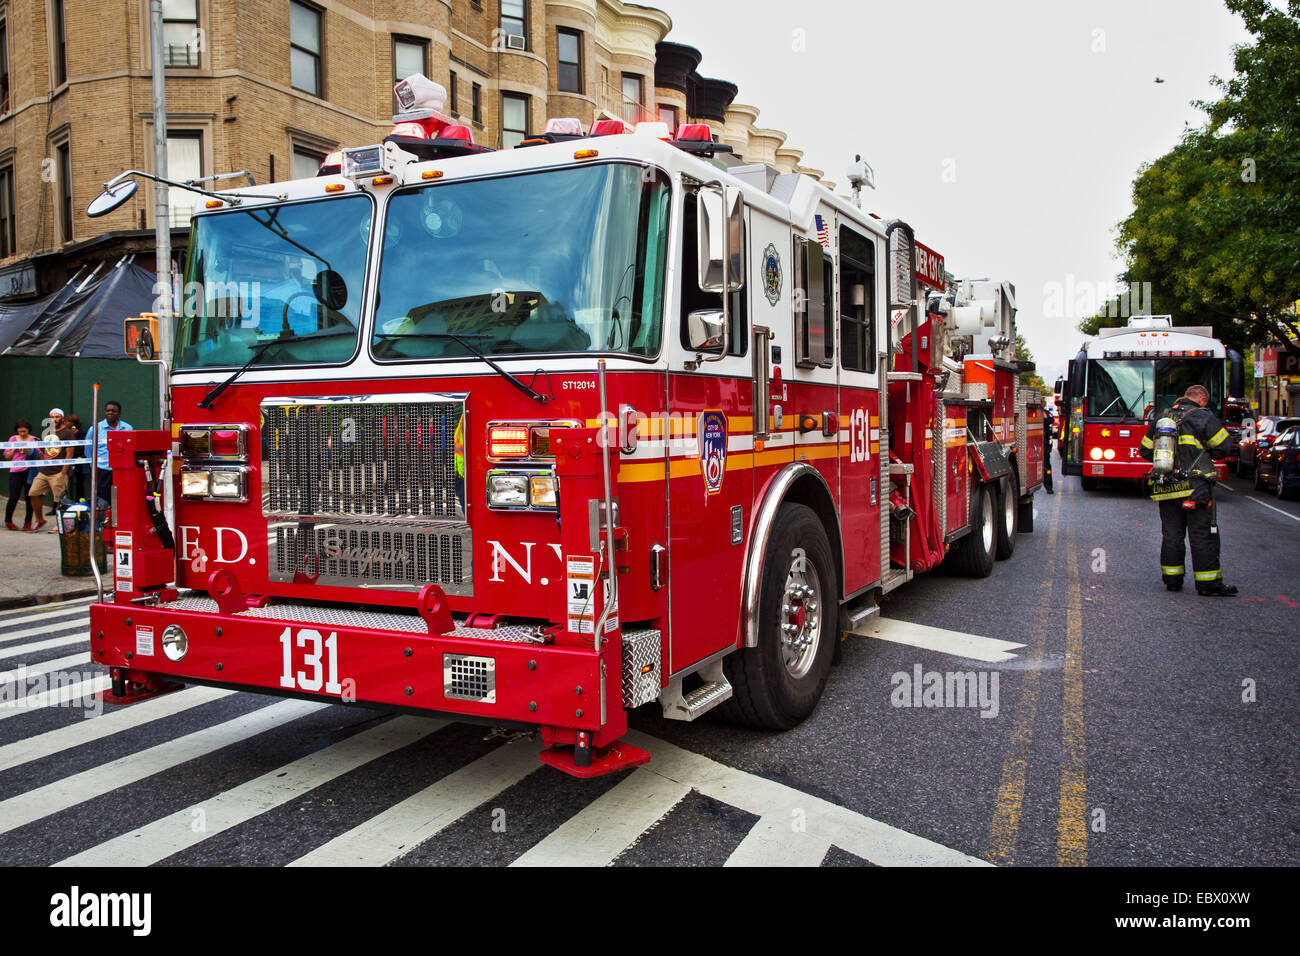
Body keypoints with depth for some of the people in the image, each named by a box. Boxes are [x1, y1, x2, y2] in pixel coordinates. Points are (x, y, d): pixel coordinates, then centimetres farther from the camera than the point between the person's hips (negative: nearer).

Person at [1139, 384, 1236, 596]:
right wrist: (1203, 453, 16)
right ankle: (1208, 583, 3)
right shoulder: (1203, 417, -5)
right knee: (1203, 535, 0)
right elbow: (1223, 446, -2)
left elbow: (1145, 451, 16)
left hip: (1164, 488, 5)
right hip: (1195, 487, -5)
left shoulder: (1160, 418, 12)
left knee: (1171, 534, 11)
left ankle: (1172, 579, 15)